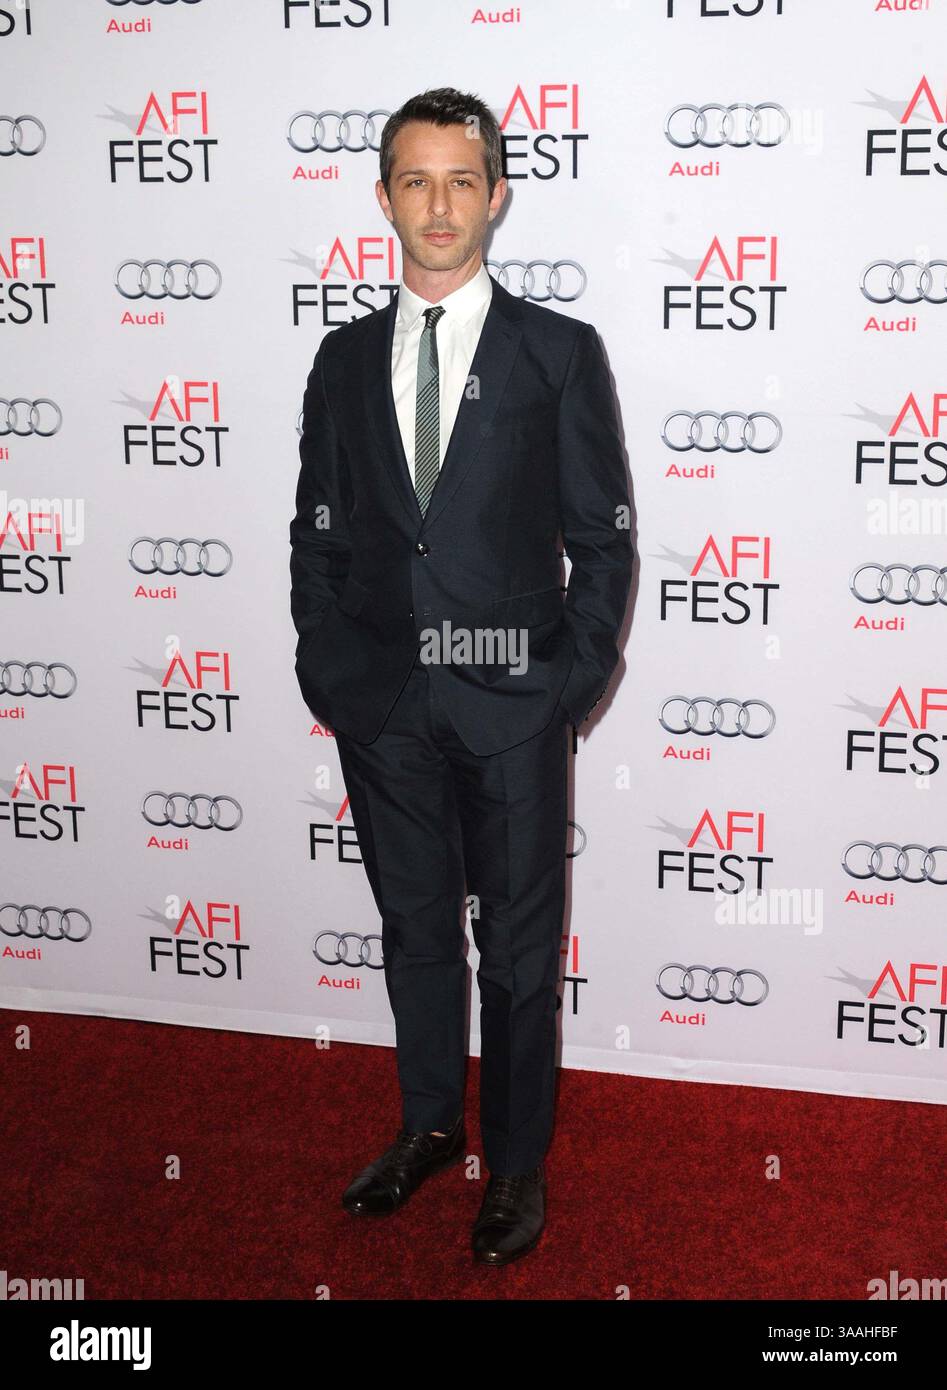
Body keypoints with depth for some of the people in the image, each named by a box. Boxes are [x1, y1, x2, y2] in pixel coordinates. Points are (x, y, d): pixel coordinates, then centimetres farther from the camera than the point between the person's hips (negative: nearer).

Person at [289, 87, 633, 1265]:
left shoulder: (560, 353, -2)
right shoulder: (345, 358, 7)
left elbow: (602, 539, -2)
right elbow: (316, 532, 10)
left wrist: (574, 684, -8)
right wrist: (328, 670, 1)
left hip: (511, 705, -3)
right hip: (380, 707, 3)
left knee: (519, 944, 8)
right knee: (413, 925, 17)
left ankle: (516, 1160, 25)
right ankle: (428, 1125, 36)